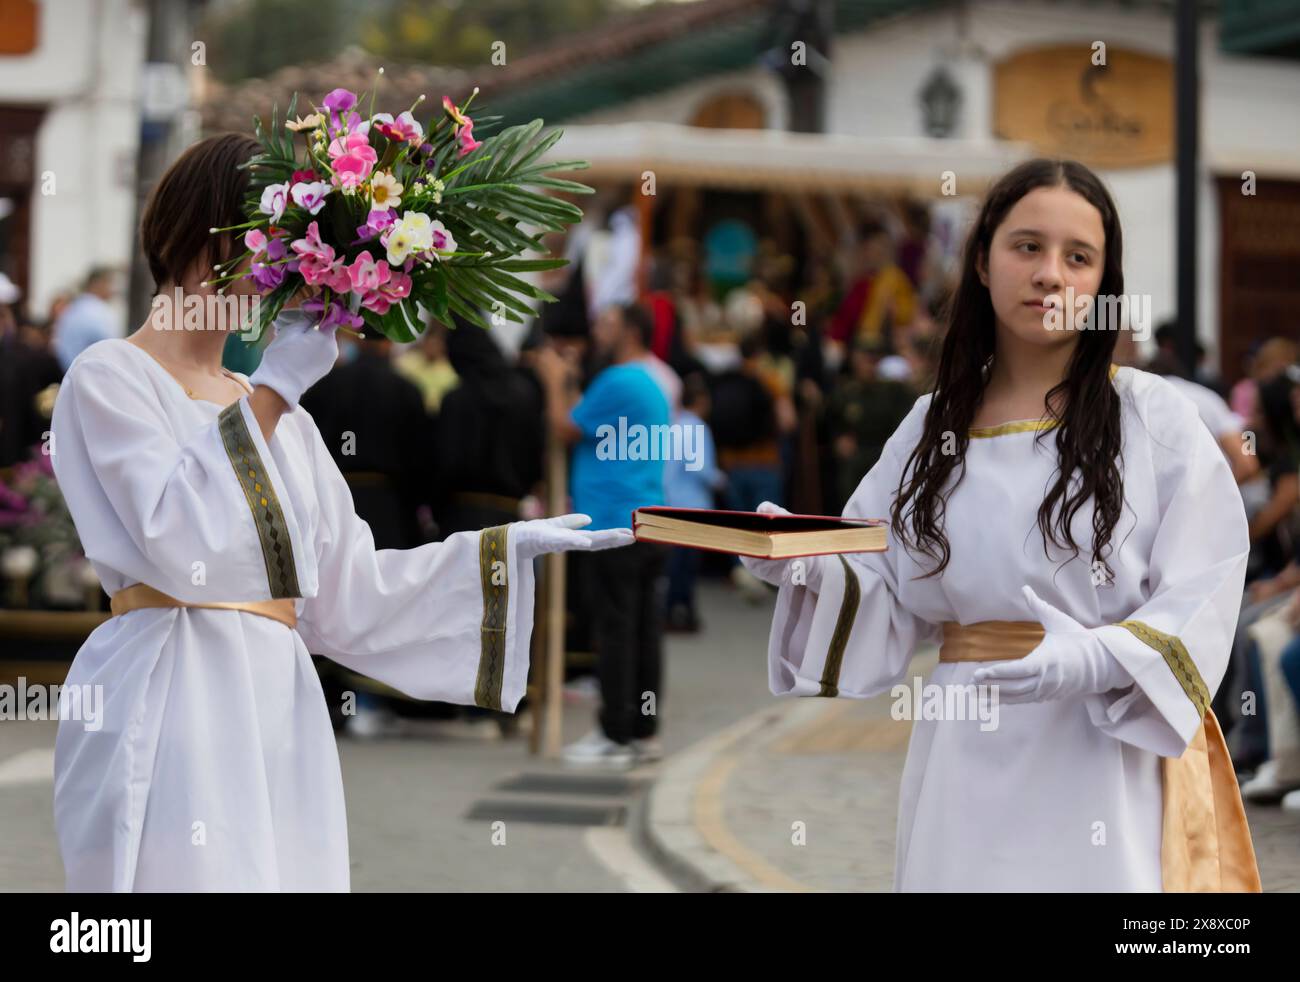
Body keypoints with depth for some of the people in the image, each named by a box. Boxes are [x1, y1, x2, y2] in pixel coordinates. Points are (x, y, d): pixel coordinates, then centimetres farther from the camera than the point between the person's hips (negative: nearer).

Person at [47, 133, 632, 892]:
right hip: (171, 715, -7)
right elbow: (180, 542, -13)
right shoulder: (109, 379, 1)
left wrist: (509, 547, 12)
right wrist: (271, 394, -9)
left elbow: (344, 589, 17)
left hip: (281, 722, 7)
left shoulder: (278, 412, 20)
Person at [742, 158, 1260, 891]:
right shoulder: (931, 429, 9)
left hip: (1108, 753, -3)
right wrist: (804, 566, -11)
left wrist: (1096, 660, -25)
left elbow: (1199, 600, -8)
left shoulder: (1156, 418, -3)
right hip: (967, 757, 3)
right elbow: (887, 600, 9)